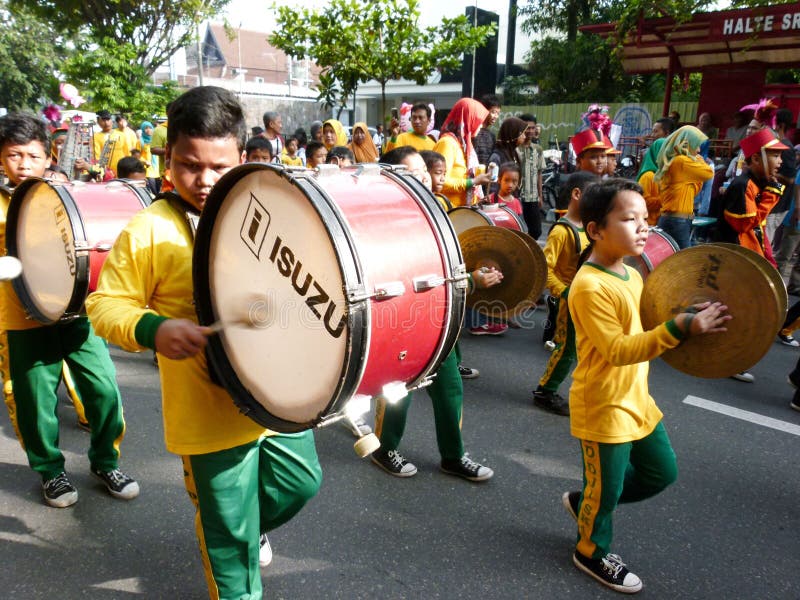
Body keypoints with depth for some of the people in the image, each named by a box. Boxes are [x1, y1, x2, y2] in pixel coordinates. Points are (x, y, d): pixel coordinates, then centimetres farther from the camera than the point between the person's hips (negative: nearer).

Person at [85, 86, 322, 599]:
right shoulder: (150, 230, -11)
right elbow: (106, 304, -7)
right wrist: (152, 329, -27)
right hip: (209, 411, -4)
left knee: (300, 482, 22)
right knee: (228, 527, 11)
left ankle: (252, 526, 54)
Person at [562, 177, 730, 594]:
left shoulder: (632, 275, 4)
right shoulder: (590, 286, -25)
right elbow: (617, 351, -29)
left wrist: (685, 318, -1)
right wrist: (679, 328, -36)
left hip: (636, 399, 9)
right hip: (602, 407, -9)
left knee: (661, 473, 21)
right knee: (607, 488, 9)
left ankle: (586, 502, 38)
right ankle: (593, 554, 36)